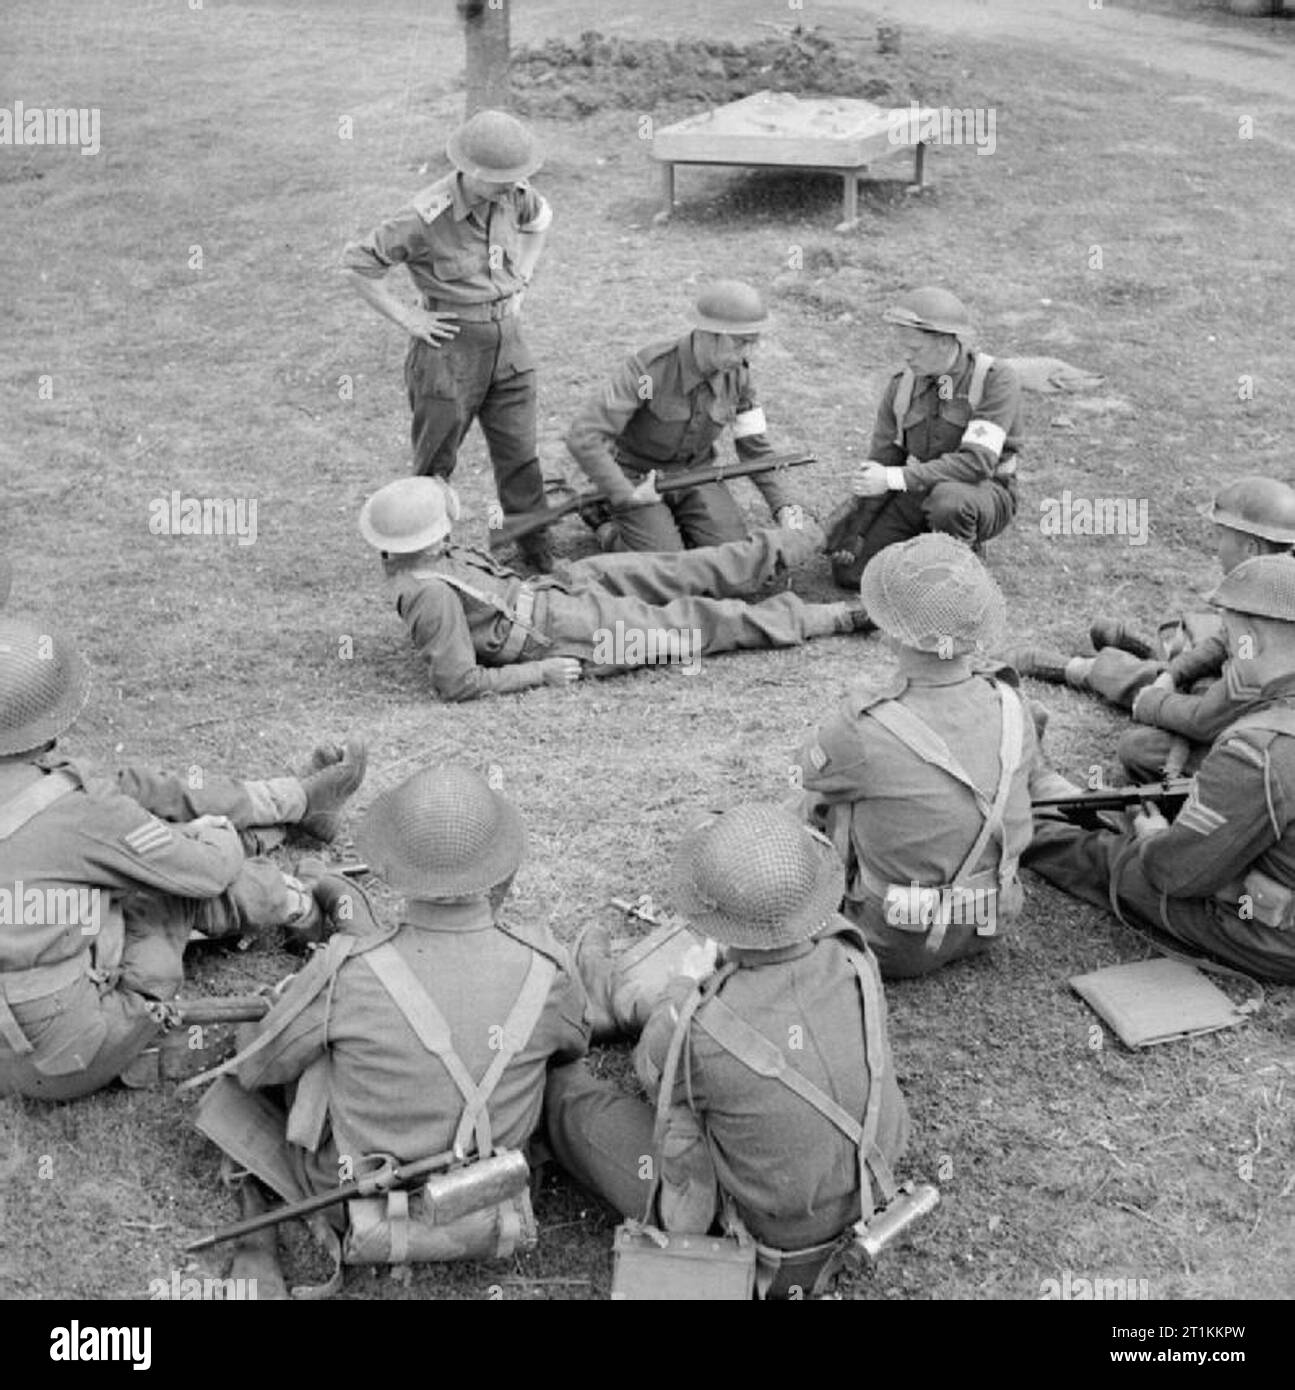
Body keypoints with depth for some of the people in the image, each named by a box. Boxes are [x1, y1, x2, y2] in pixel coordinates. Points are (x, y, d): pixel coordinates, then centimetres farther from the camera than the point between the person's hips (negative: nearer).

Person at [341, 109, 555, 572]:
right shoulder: (427, 217, -22)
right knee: (435, 461, 7)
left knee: (520, 455, 9)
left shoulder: (514, 195, -4)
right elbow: (357, 263, -14)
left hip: (507, 338, 5)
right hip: (449, 344, -5)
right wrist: (407, 318, -14)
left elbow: (539, 220, 22)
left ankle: (541, 558, 18)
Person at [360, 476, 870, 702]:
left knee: (689, 571, 9)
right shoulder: (431, 594, -29)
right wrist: (540, 672, -19)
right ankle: (832, 619, 14)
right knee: (698, 622, 0)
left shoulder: (425, 553, -1)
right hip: (569, 636, -9)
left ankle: (796, 543, 26)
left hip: (559, 586, 9)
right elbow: (459, 683, -27)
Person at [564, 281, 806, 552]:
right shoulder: (648, 368, -29)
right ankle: (608, 524, 7)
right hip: (636, 477, -4)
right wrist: (627, 496, -32)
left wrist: (783, 505, -12)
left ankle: (671, 523, 13)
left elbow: (754, 447, -1)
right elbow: (582, 438, -32)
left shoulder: (737, 373, -12)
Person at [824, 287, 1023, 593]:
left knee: (948, 498, -41)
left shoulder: (996, 380, -18)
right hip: (917, 492, 5)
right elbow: (880, 463, 5)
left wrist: (894, 479, -30)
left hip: (983, 495, -5)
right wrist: (855, 533, 0)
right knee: (849, 572, -8)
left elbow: (976, 462, -28)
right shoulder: (901, 386, -1)